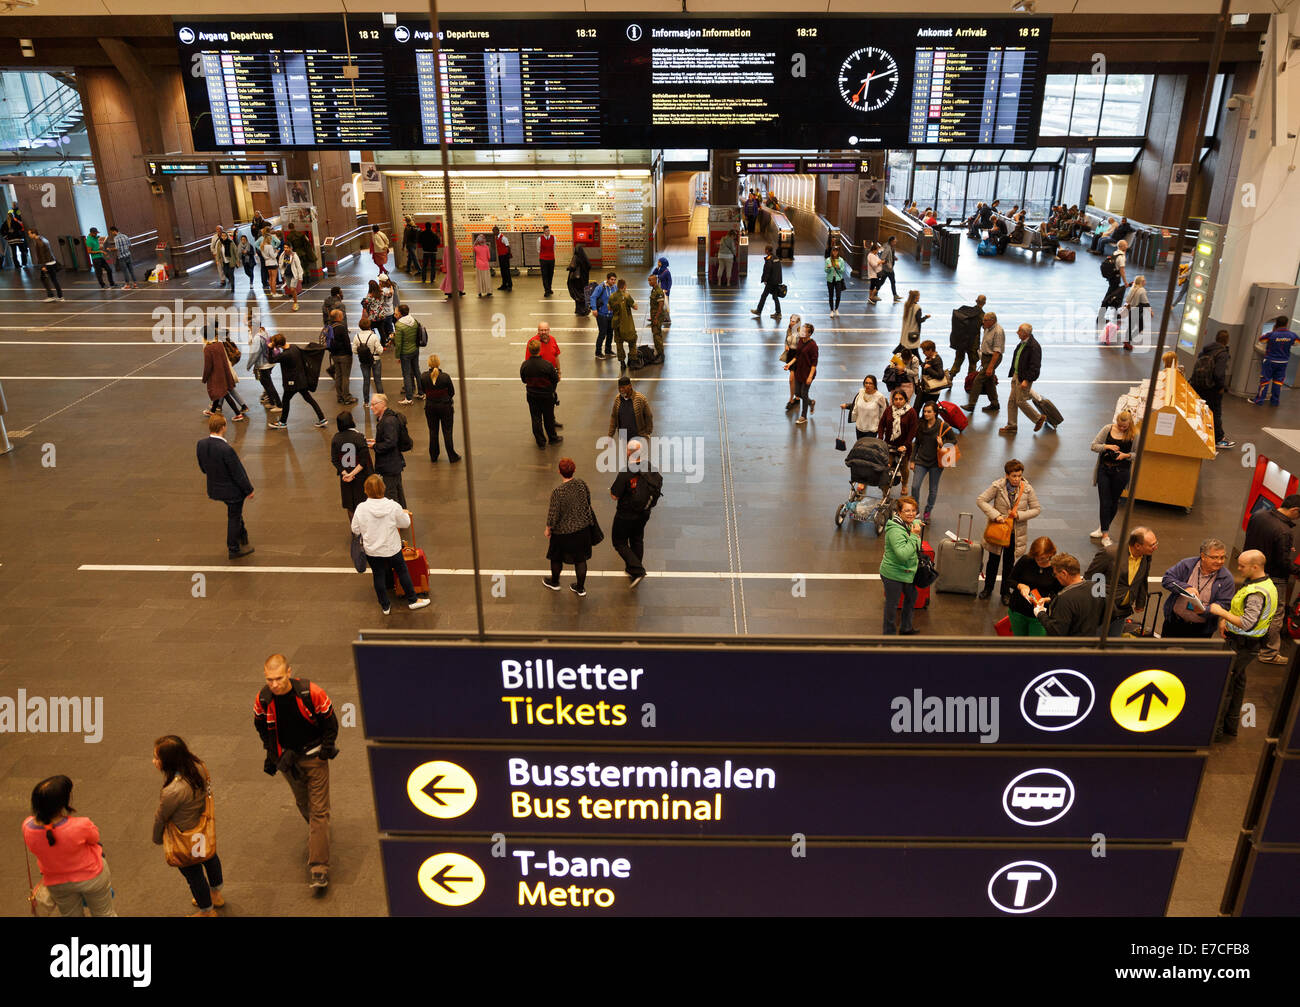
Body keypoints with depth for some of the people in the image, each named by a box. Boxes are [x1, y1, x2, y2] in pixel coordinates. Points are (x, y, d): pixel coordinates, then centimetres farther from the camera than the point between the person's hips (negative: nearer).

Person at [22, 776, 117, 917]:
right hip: (91, 876, -3)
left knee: (69, 915, 32)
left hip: (56, 883, 4)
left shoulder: (28, 827, -27)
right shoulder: (80, 826, -39)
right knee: (103, 913, 25)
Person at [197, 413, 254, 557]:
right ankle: (234, 549, 29)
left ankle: (242, 537, 48)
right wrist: (248, 490, -9)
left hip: (215, 489, 7)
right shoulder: (226, 449, -33)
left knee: (235, 513, 29)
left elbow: (203, 468, 3)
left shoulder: (200, 445, -11)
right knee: (234, 517, 13)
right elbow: (238, 473, -23)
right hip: (232, 490, -7)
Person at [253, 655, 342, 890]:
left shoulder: (312, 693, -25)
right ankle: (316, 833, 52)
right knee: (303, 803, 23)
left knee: (319, 810, -5)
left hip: (314, 756, -3)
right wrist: (273, 753, 5)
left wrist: (326, 748, -8)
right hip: (287, 759, 4)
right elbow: (262, 726, 7)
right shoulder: (263, 700, -15)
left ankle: (319, 868, -3)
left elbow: (330, 722, -9)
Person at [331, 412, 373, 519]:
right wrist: (353, 473, -16)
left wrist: (344, 473, -8)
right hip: (360, 477, -3)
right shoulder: (359, 437, -16)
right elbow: (364, 460, -19)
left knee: (350, 507, 16)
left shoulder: (336, 438, -7)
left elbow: (334, 460, -6)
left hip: (345, 477, 3)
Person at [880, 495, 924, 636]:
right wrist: (914, 536, -35)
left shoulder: (909, 524, 0)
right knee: (892, 604, 5)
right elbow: (903, 554, -38)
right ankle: (889, 633, 24)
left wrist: (917, 523, 10)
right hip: (893, 575, -10)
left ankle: (906, 628, 48)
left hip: (907, 572, 10)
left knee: (911, 597, 28)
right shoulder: (895, 530, -30)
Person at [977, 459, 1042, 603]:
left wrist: (1020, 515, -18)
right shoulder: (998, 486, -14)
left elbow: (1037, 509, -2)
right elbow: (980, 500, -12)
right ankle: (988, 588, 32)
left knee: (1009, 563, 13)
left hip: (1015, 533, 1)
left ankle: (1006, 592, 29)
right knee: (993, 560, 14)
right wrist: (995, 515, -21)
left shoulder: (1027, 489, -10)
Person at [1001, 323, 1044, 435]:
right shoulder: (1022, 343, 9)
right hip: (1016, 375, 9)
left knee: (1020, 401, -2)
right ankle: (1011, 425, 18)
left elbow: (1035, 366, -22)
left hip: (1025, 378, -9)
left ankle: (1039, 418, 17)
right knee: (1012, 400, 10)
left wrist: (1026, 380, -24)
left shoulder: (1034, 346, -20)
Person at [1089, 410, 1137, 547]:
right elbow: (1094, 445, 2)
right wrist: (1107, 446, -16)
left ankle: (1104, 528, 30)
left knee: (1114, 501, 11)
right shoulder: (1107, 429, -1)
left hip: (1121, 472, -1)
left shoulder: (1134, 434, -4)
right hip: (1104, 469, 1)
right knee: (1105, 502, -3)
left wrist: (1126, 455, -17)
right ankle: (1105, 534, -1)